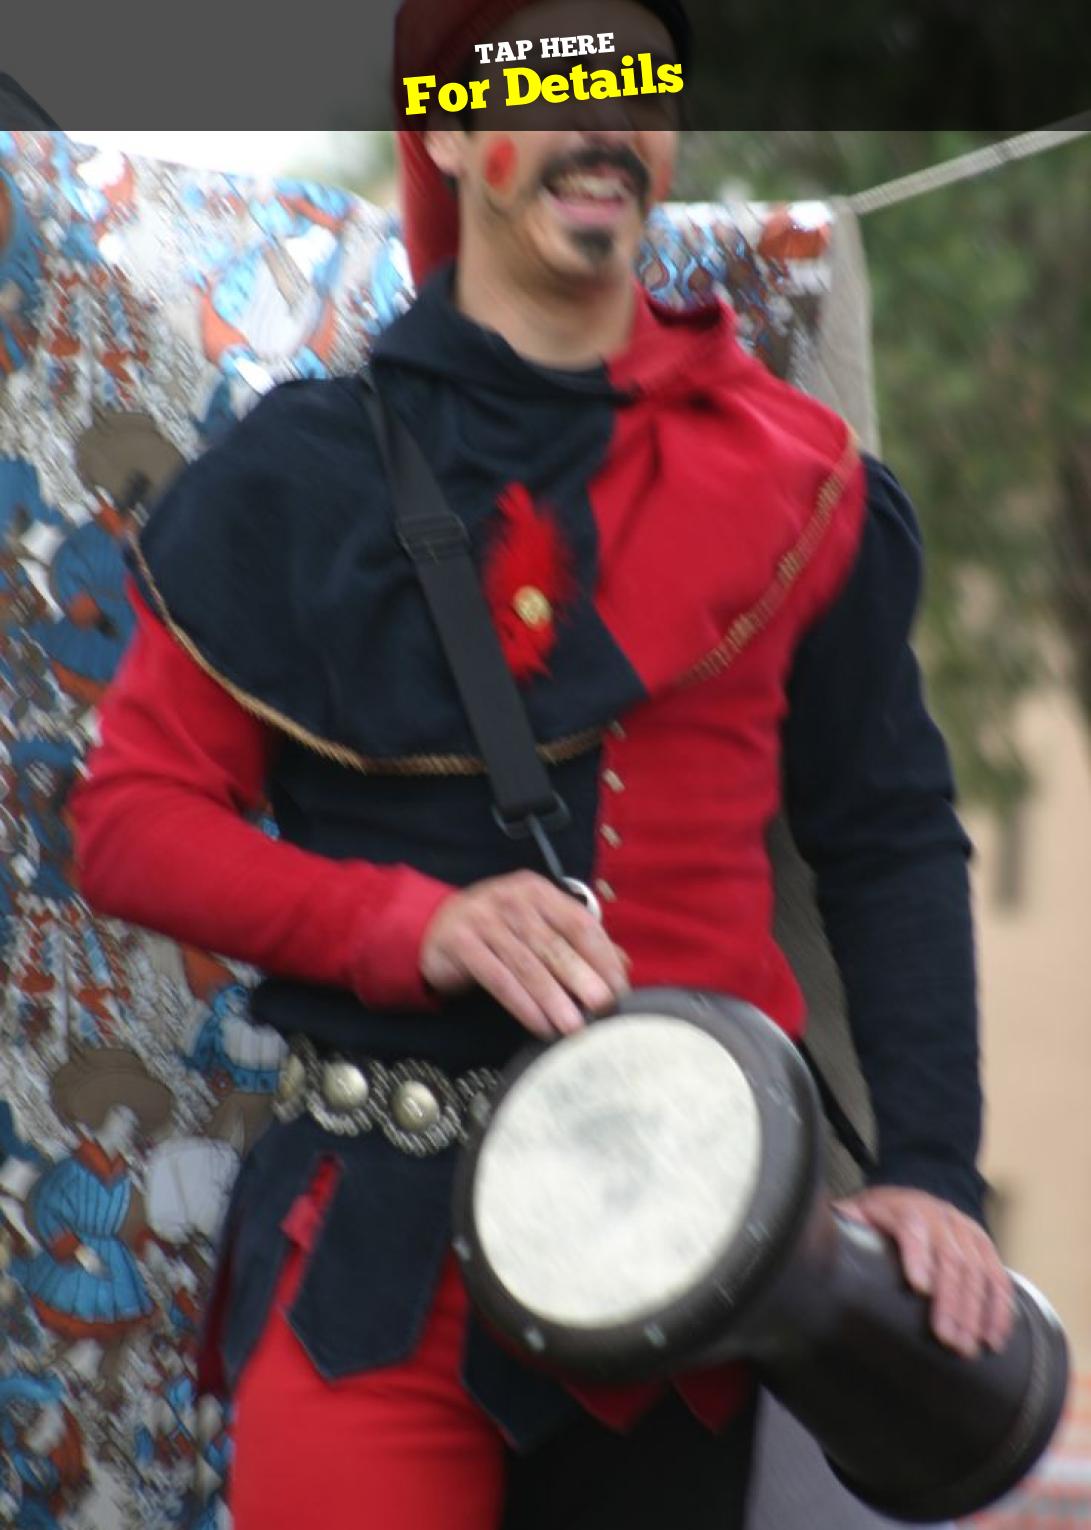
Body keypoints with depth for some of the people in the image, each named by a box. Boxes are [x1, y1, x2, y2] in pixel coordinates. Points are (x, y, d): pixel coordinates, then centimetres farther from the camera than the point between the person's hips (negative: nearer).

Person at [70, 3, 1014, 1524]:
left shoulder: (793, 482, 5)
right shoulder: (295, 478, 1)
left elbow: (890, 839, 10)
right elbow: (134, 817, 0)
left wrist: (931, 1170, -1)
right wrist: (416, 924, -16)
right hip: (381, 1243, -2)